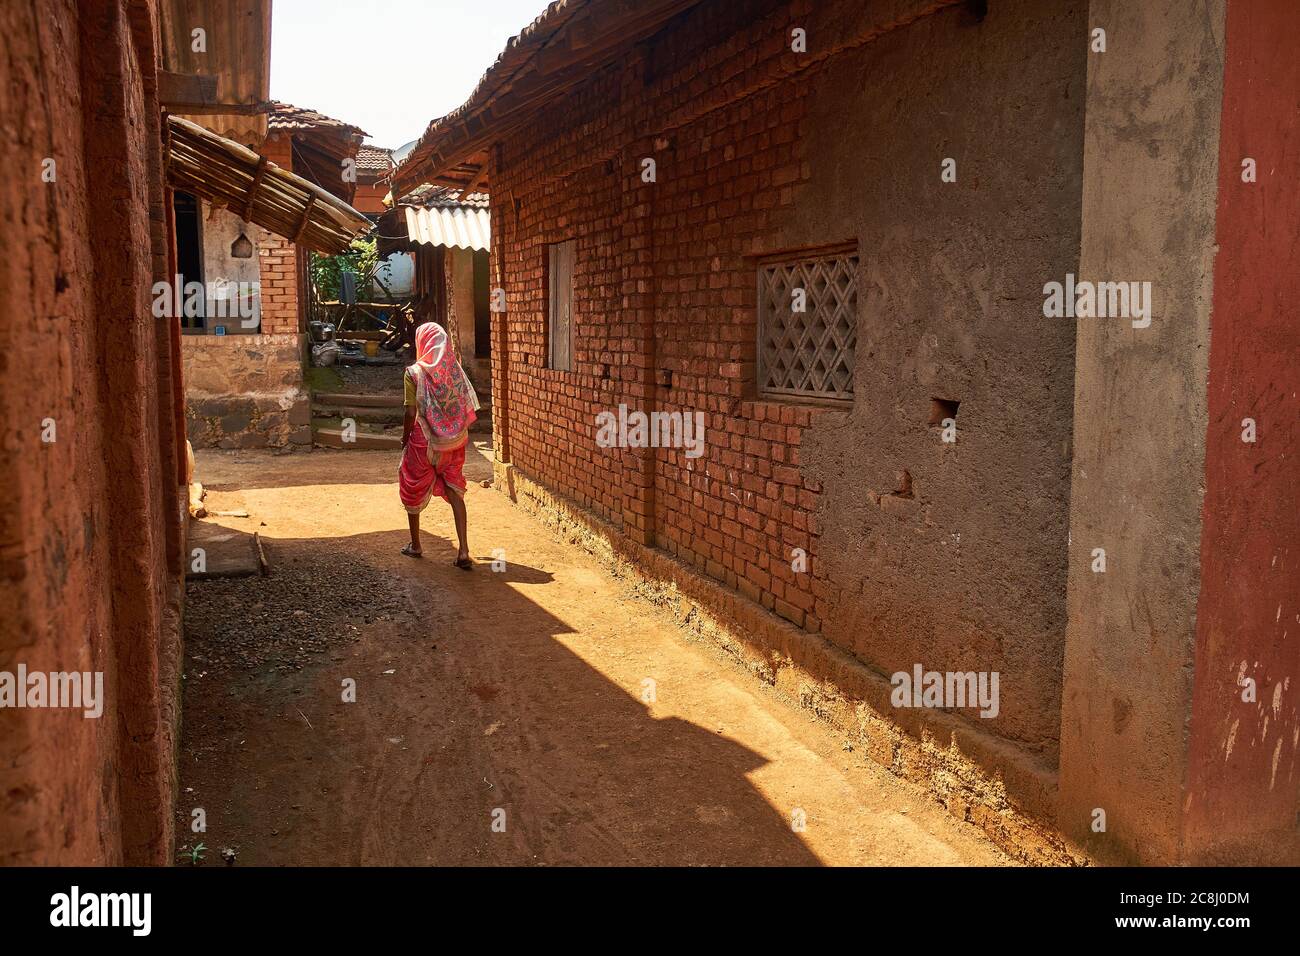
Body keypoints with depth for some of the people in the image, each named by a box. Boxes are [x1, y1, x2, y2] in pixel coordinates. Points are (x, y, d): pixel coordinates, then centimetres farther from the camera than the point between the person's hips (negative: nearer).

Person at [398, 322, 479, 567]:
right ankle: (463, 551, -2)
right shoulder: (455, 370, -1)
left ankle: (415, 545, 30)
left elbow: (411, 414, -13)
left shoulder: (414, 373, -12)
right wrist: (457, 434, 11)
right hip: (453, 442, 3)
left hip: (423, 440, -3)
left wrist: (404, 439, 1)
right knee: (454, 491, 8)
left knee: (413, 489, 17)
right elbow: (468, 410, -1)